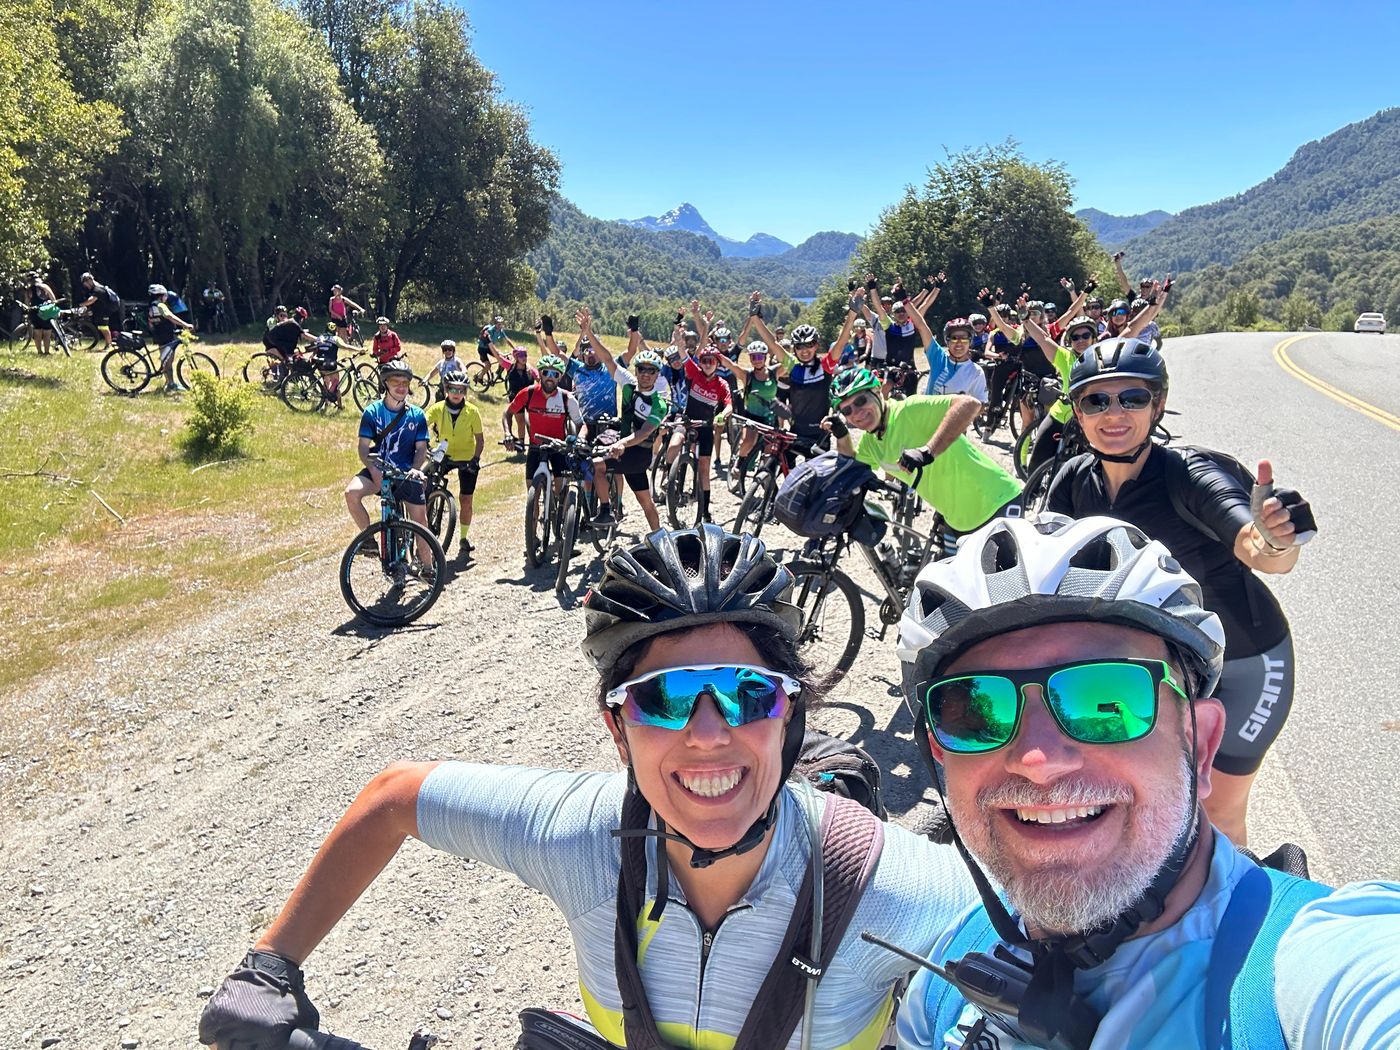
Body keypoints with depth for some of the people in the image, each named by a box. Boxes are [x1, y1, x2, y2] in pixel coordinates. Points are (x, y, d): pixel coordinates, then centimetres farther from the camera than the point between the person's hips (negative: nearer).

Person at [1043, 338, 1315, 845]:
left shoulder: (1187, 474, -28)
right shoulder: (1075, 480, -13)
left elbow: (1264, 553, -44)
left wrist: (1275, 540, -66)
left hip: (1244, 664, -4)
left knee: (1218, 814, 5)